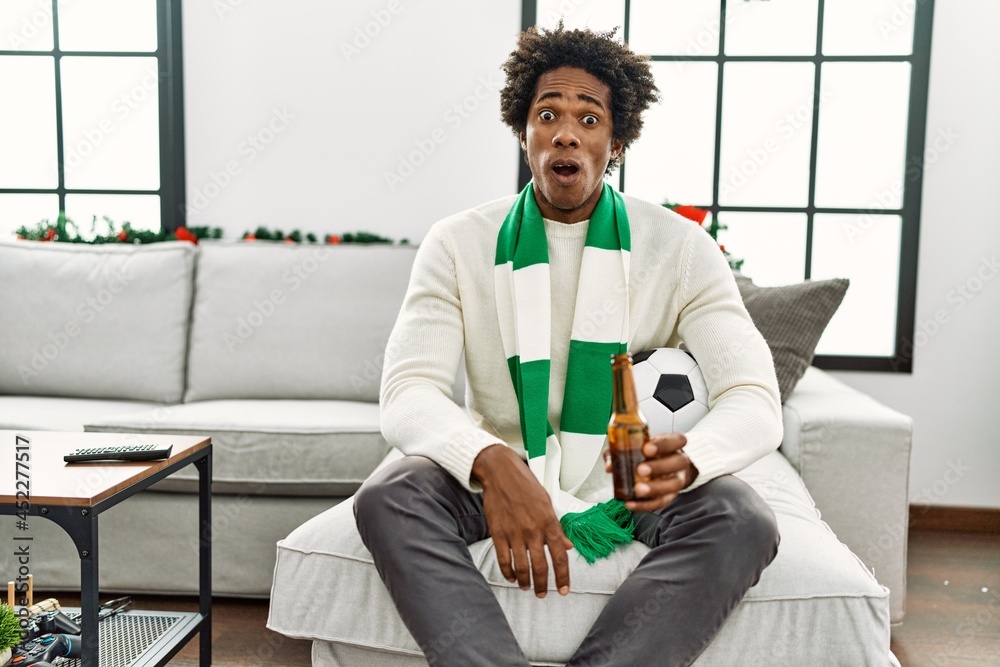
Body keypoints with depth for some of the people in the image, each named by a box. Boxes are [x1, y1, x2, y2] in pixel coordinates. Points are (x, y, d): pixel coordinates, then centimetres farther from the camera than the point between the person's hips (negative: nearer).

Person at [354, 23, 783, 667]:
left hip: (632, 477, 0)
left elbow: (755, 401, -13)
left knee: (744, 520, -29)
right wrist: (491, 462, -37)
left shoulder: (681, 248, -5)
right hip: (501, 474, 0)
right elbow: (409, 391, -14)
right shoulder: (458, 244, -4)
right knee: (388, 497, -28)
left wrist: (685, 459, -37)